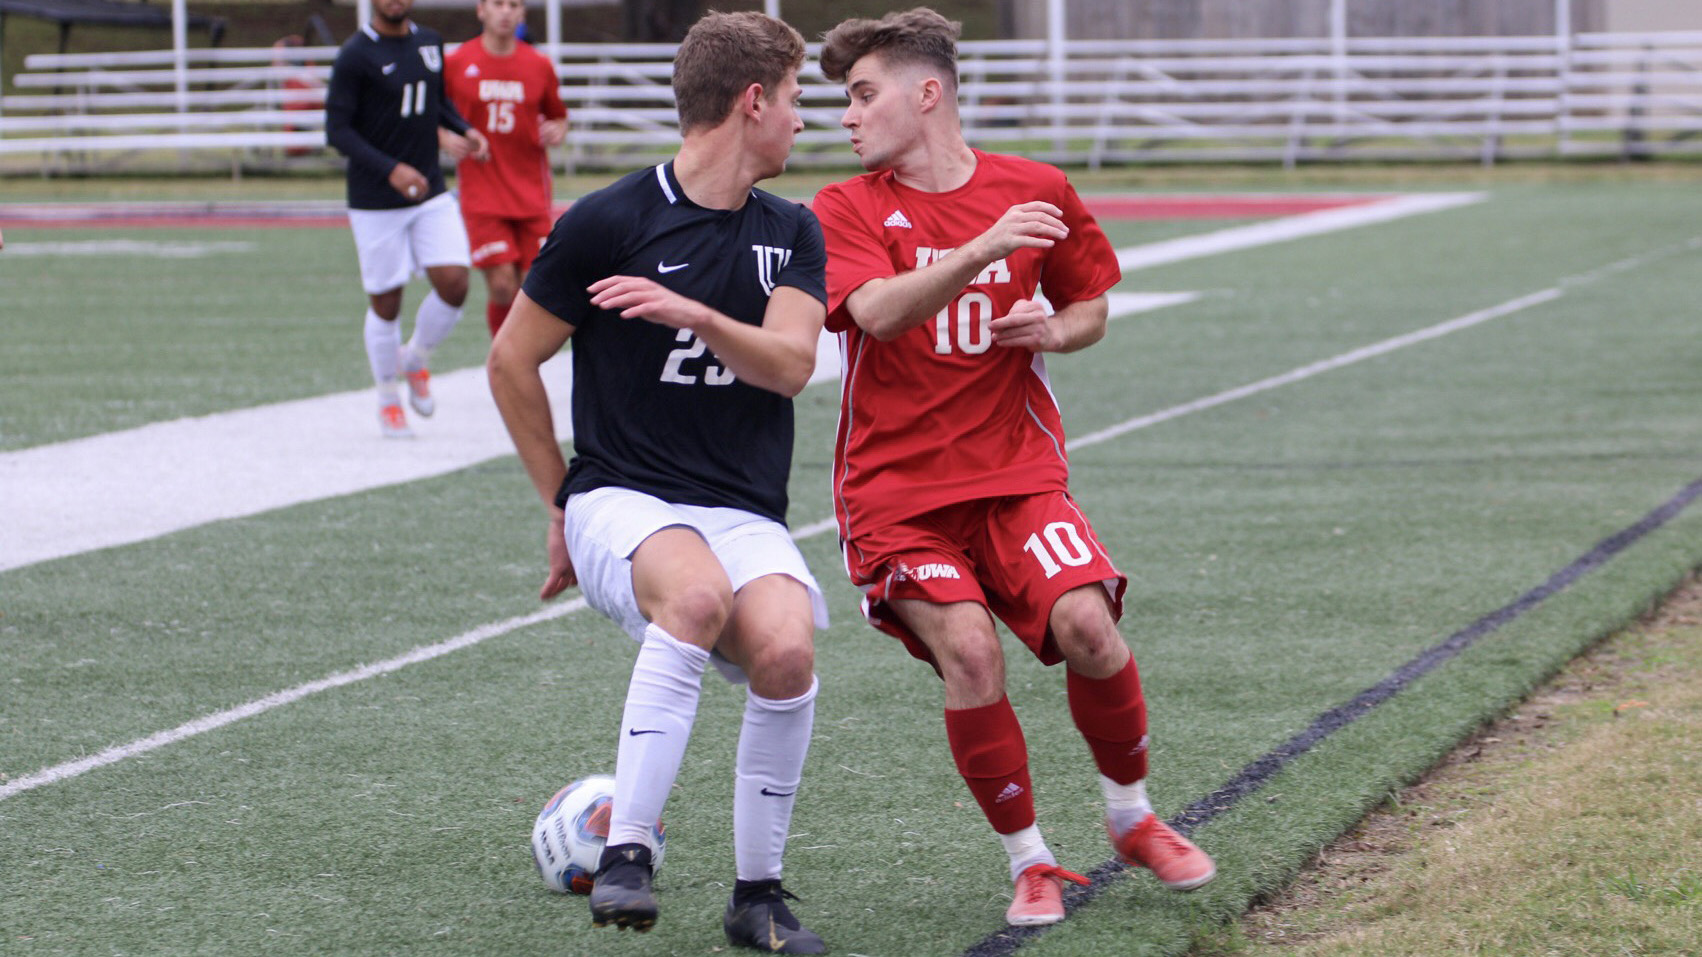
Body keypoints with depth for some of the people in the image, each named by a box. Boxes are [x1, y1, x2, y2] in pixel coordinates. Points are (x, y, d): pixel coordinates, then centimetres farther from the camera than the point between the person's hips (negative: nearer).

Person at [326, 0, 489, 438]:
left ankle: (416, 359, 20)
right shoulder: (356, 55, -11)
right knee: (386, 304, 1)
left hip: (431, 192, 5)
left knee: (454, 284, -8)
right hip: (376, 201, -5)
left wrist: (464, 130, 2)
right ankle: (388, 400, 20)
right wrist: (390, 170, -24)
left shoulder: (430, 43, 7)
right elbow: (337, 129, -14)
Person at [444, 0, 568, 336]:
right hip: (481, 194, -2)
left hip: (532, 194, 2)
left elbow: (558, 116, 20)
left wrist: (557, 132, -2)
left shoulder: (540, 65, 7)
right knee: (502, 285, -12)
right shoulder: (457, 63, 0)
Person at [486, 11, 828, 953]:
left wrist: (695, 313, -23)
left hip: (746, 514, 4)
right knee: (697, 593, -38)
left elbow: (790, 362, -5)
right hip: (622, 497, -4)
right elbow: (511, 362, 5)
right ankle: (625, 854, -34)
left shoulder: (792, 233, 11)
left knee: (785, 647, -28)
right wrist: (564, 509, 9)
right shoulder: (607, 223, -4)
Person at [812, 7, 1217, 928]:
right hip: (896, 485, -1)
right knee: (968, 650, -21)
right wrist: (980, 251, -37)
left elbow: (1090, 306, 17)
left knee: (1087, 625, -18)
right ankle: (1029, 862, -2)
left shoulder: (1035, 191, 4)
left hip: (1016, 467, 1)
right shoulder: (847, 209, -3)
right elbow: (878, 311, -23)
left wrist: (1053, 329, -7)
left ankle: (1132, 816, 9)